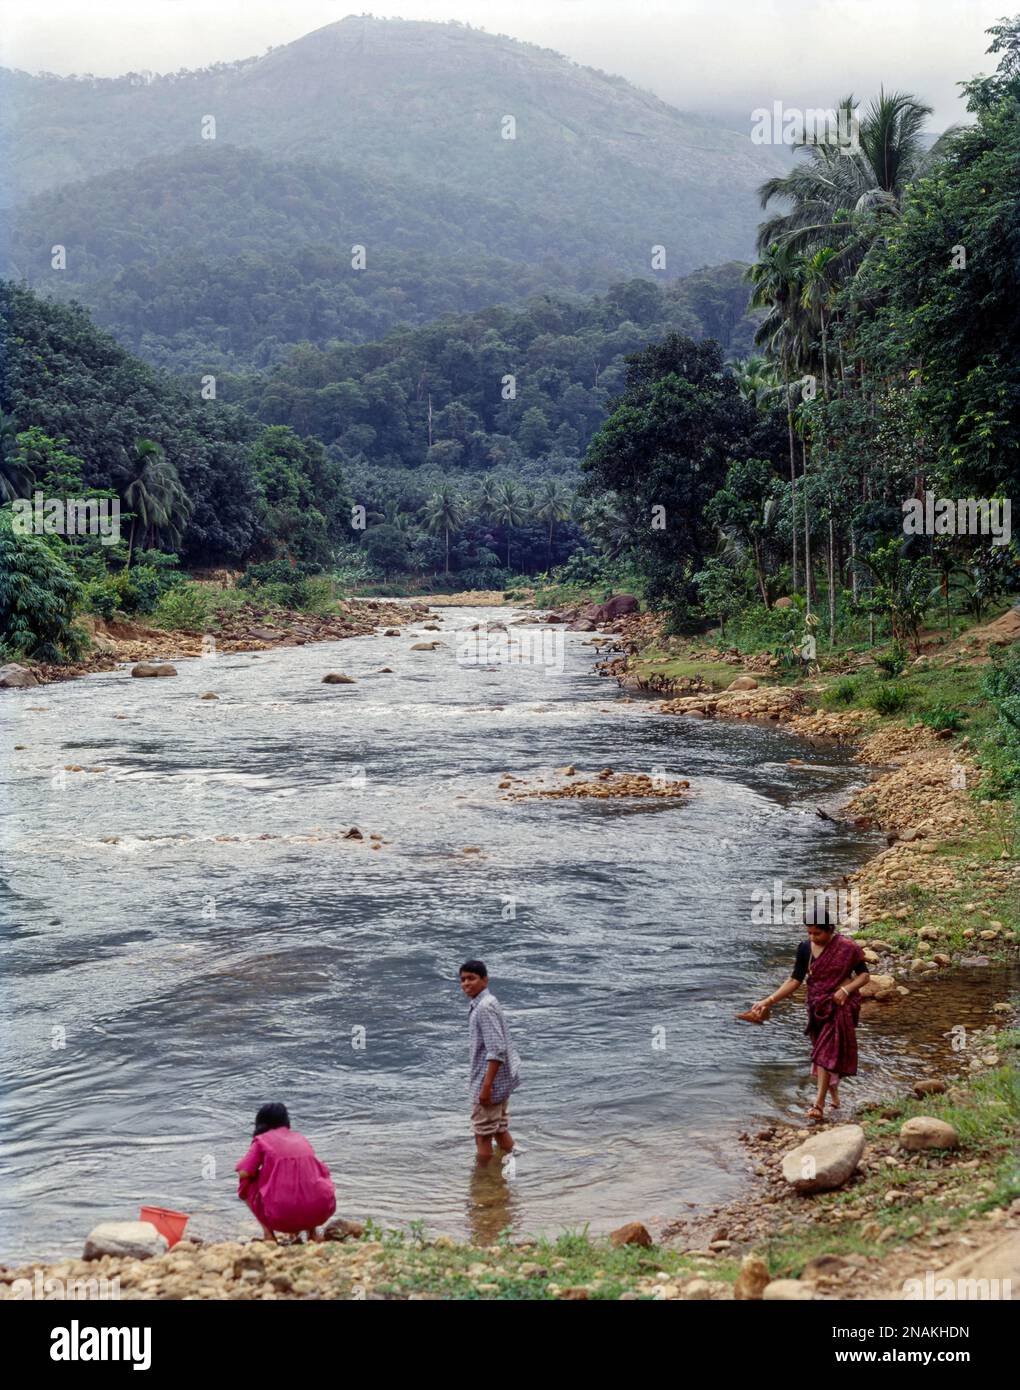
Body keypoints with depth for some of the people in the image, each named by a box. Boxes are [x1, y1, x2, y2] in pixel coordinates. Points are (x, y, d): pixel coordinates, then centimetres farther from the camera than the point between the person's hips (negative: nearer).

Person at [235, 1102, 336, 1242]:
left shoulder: (261, 1140, 9)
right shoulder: (301, 1139, 21)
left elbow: (244, 1173, -1)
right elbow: (324, 1173, 25)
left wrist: (262, 1173, 22)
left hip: (281, 1217, -3)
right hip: (318, 1213, 3)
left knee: (246, 1184, 21)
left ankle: (268, 1233, 8)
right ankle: (311, 1231, 18)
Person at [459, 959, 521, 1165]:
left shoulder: (485, 1007, -20)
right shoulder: (484, 1003, 11)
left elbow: (497, 1050, -25)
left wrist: (486, 1086, -25)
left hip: (492, 1079, -9)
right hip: (503, 1079, 9)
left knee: (482, 1135, 1)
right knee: (500, 1130, 18)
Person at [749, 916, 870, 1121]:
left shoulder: (846, 947, -12)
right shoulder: (805, 948, -2)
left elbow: (864, 975, -4)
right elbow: (795, 981, 0)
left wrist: (846, 989, -22)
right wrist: (769, 1001, -8)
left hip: (839, 1005, -4)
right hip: (816, 1005, 4)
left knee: (827, 1052, -12)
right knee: (822, 1051, 10)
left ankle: (819, 1105, -15)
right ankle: (834, 1096, 28)